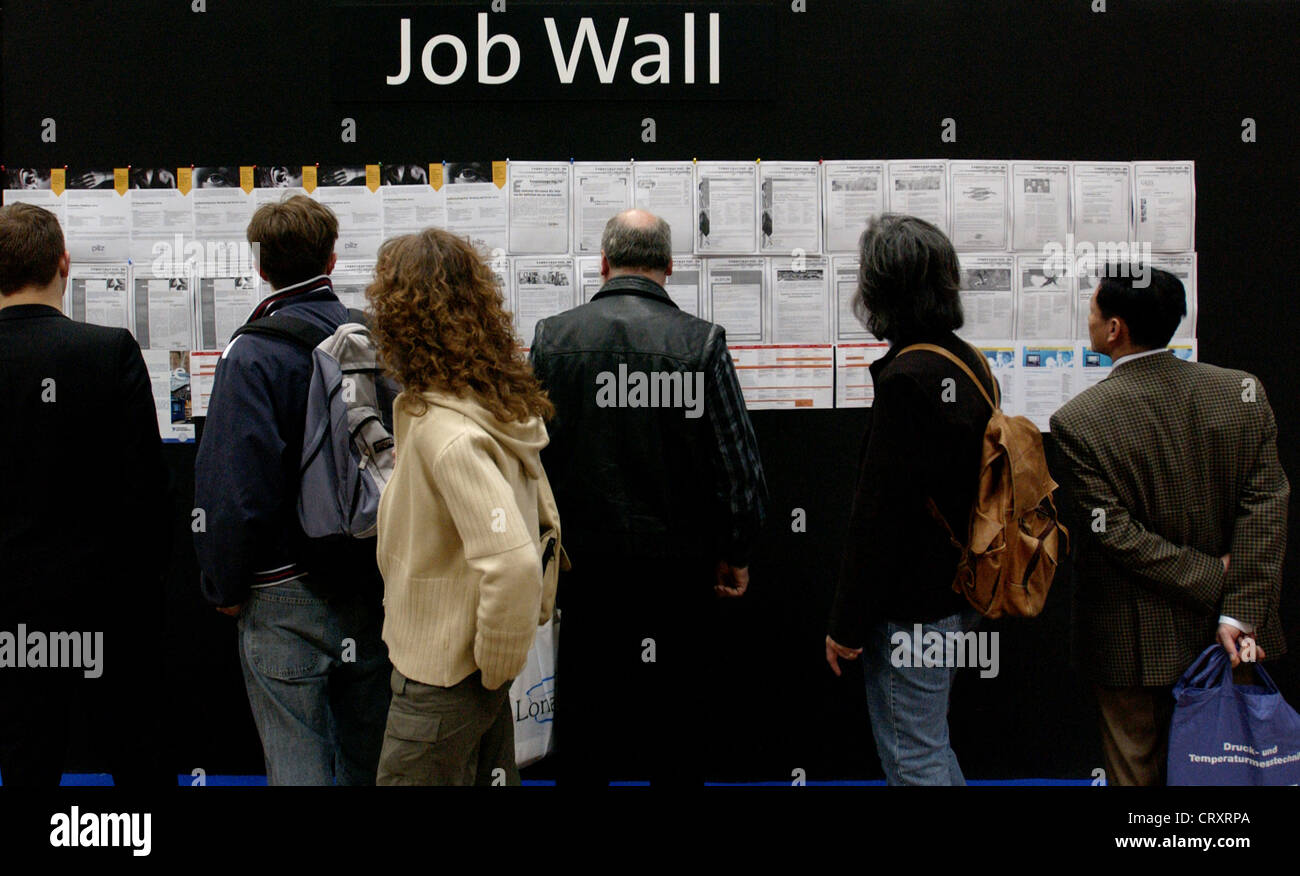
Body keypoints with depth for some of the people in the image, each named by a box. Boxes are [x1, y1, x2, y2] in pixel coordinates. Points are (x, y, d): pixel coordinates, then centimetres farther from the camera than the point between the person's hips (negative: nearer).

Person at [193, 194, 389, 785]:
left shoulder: (252, 356, -14)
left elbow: (235, 488, -18)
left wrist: (225, 588, -4)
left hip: (286, 597, -5)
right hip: (374, 589, 6)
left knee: (298, 765, 2)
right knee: (365, 760, 18)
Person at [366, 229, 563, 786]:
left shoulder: (444, 429, -26)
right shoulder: (504, 404, 1)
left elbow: (513, 564, -33)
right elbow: (544, 520, 12)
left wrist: (493, 667, -21)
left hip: (443, 678, -9)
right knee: (489, 773, 21)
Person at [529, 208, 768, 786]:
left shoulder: (553, 336, -3)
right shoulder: (701, 342, -7)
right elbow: (739, 462, -5)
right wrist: (736, 553, 8)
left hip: (584, 559, 1)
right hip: (678, 564, -1)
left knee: (583, 716, 13)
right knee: (676, 715, 12)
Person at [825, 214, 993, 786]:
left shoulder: (907, 378, -21)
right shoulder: (969, 362, 8)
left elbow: (879, 513, -22)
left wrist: (848, 624, -15)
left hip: (911, 610, -10)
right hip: (959, 596, 10)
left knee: (913, 761, 3)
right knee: (930, 744, 24)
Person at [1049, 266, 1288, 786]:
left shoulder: (1077, 421, -18)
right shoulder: (1244, 392, -7)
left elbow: (1117, 534, -19)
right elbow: (1266, 509, -10)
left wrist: (1215, 577, -11)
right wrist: (1238, 611, -12)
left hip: (1133, 641, -3)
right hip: (1224, 636, 4)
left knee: (1135, 769, 13)